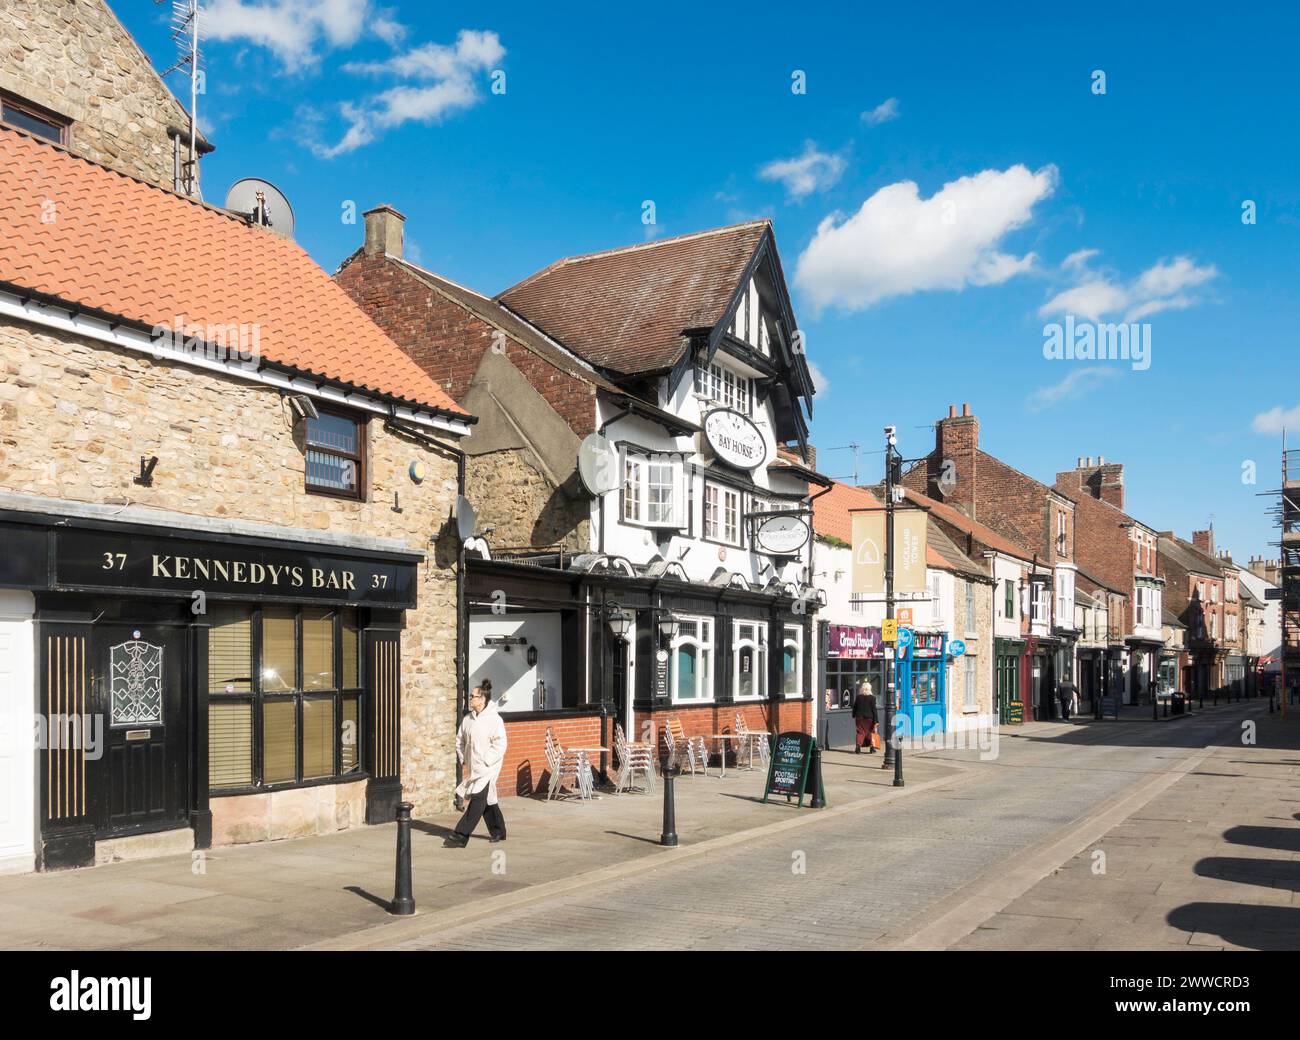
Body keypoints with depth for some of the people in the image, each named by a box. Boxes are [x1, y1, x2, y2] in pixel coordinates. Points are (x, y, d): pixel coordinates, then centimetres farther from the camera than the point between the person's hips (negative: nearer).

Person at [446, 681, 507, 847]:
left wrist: (485, 761, -18)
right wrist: (462, 758, 6)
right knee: (488, 799, 15)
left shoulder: (494, 719, -13)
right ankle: (498, 832, 28)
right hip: (474, 767, 7)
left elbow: (500, 745, -15)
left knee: (478, 799, -11)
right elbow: (460, 740, 18)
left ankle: (461, 835, -13)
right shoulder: (467, 719, 7)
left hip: (488, 767, -7)